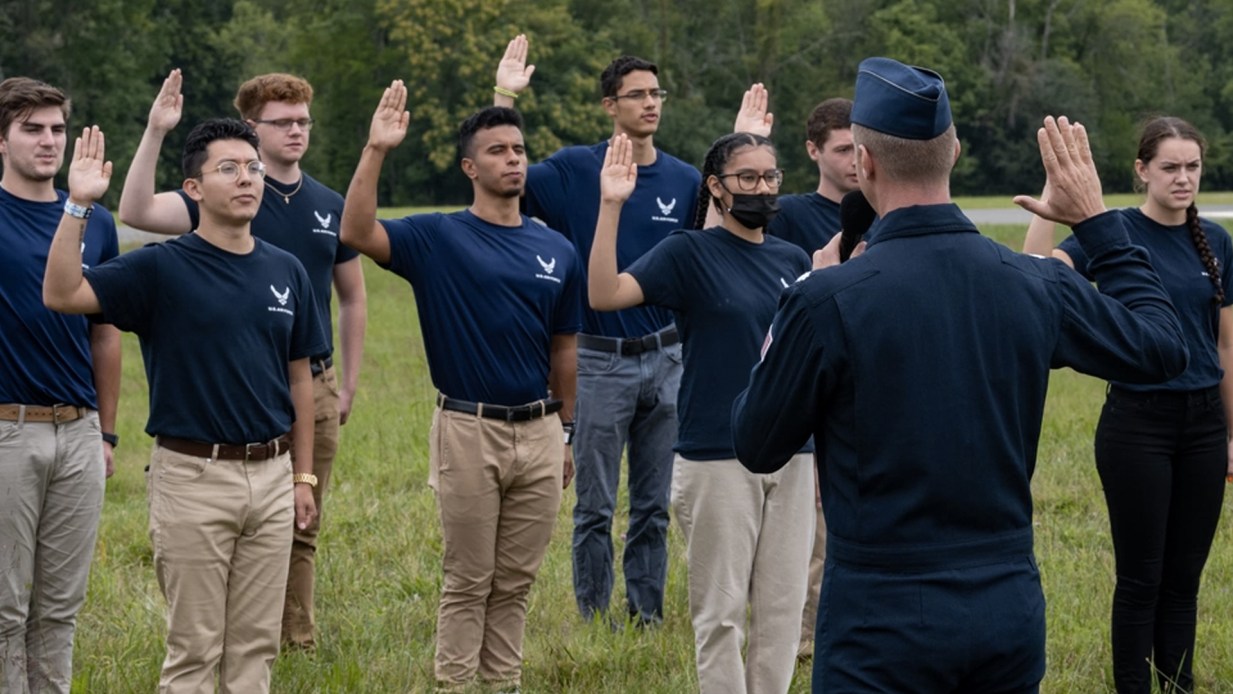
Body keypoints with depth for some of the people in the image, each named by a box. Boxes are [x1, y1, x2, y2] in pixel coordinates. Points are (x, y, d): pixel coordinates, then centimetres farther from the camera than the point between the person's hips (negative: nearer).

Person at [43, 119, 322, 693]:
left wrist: (303, 475, 10)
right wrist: (77, 205, -28)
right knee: (194, 648, 2)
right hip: (194, 475, -4)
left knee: (255, 645, 11)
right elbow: (61, 295, -19)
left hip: (270, 475, 4)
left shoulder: (287, 271, 7)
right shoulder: (162, 267, -7)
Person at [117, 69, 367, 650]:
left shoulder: (329, 206, 8)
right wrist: (155, 133, -30)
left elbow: (352, 298, 16)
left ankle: (299, 641, 19)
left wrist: (349, 382, 11)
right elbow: (136, 212, -20)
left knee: (302, 529, 10)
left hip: (314, 386, 4)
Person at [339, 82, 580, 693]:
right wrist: (376, 151, -29)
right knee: (468, 581, 2)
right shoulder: (438, 238, -4)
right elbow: (356, 234, -20)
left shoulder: (556, 250, 7)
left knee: (515, 581, 10)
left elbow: (563, 349, 14)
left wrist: (568, 432, 13)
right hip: (468, 430, -4)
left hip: (538, 431, 4)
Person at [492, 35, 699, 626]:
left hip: (666, 357, 3)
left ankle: (647, 616, 19)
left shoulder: (685, 180, 5)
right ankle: (594, 620, 12)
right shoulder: (576, 171, -3)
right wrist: (504, 98, -19)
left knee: (655, 505, 10)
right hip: (600, 360, -3)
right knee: (596, 506, 4)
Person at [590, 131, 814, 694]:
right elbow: (605, 294, -18)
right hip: (716, 458, -4)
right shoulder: (689, 253, -4)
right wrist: (611, 206, -27)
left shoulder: (794, 260, 8)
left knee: (782, 609, 9)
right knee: (721, 613, 1)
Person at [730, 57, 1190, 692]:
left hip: (883, 618, -4)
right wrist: (1097, 222, 23)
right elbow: (1163, 347, 14)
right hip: (1010, 610, 4)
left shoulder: (827, 302, -16)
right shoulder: (1034, 286, -3)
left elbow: (756, 447, -2)